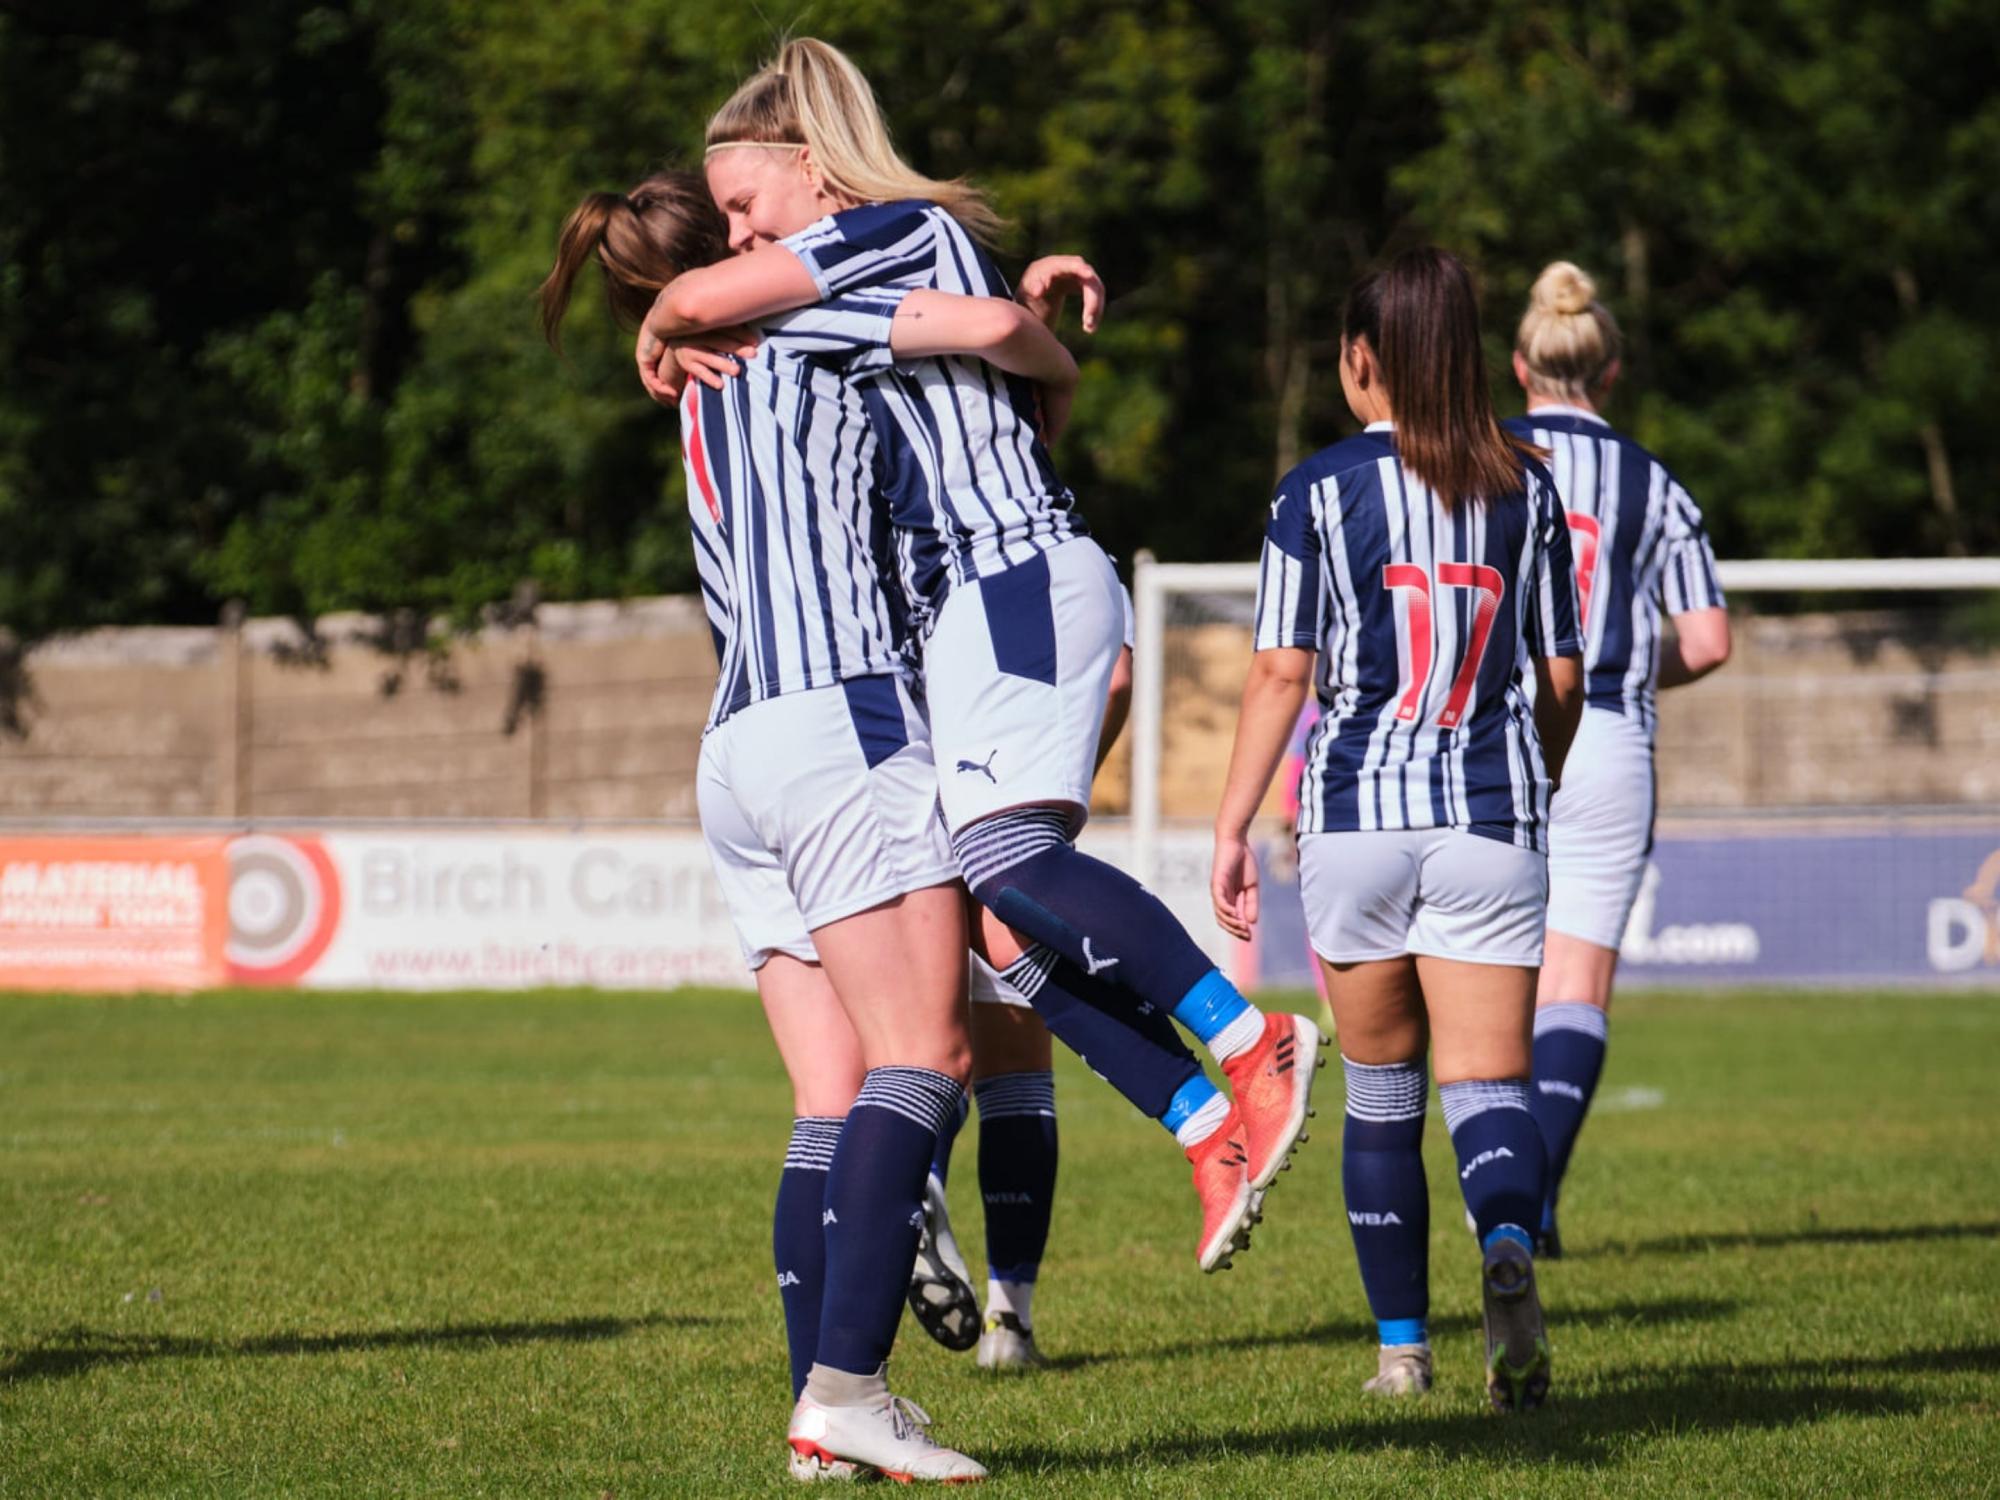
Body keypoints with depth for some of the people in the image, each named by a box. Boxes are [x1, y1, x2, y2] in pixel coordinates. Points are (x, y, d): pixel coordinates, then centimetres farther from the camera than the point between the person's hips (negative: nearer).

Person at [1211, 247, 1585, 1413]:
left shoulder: (1318, 491, -1)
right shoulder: (1526, 488, 7)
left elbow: (1282, 672, -4)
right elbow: (1562, 678, 11)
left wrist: (1232, 828, 1)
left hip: (1358, 805, -1)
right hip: (1495, 814, 1)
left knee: (1381, 1089, 13)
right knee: (1488, 1078, -3)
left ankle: (1402, 1346, 16)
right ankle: (1509, 1248, -35)